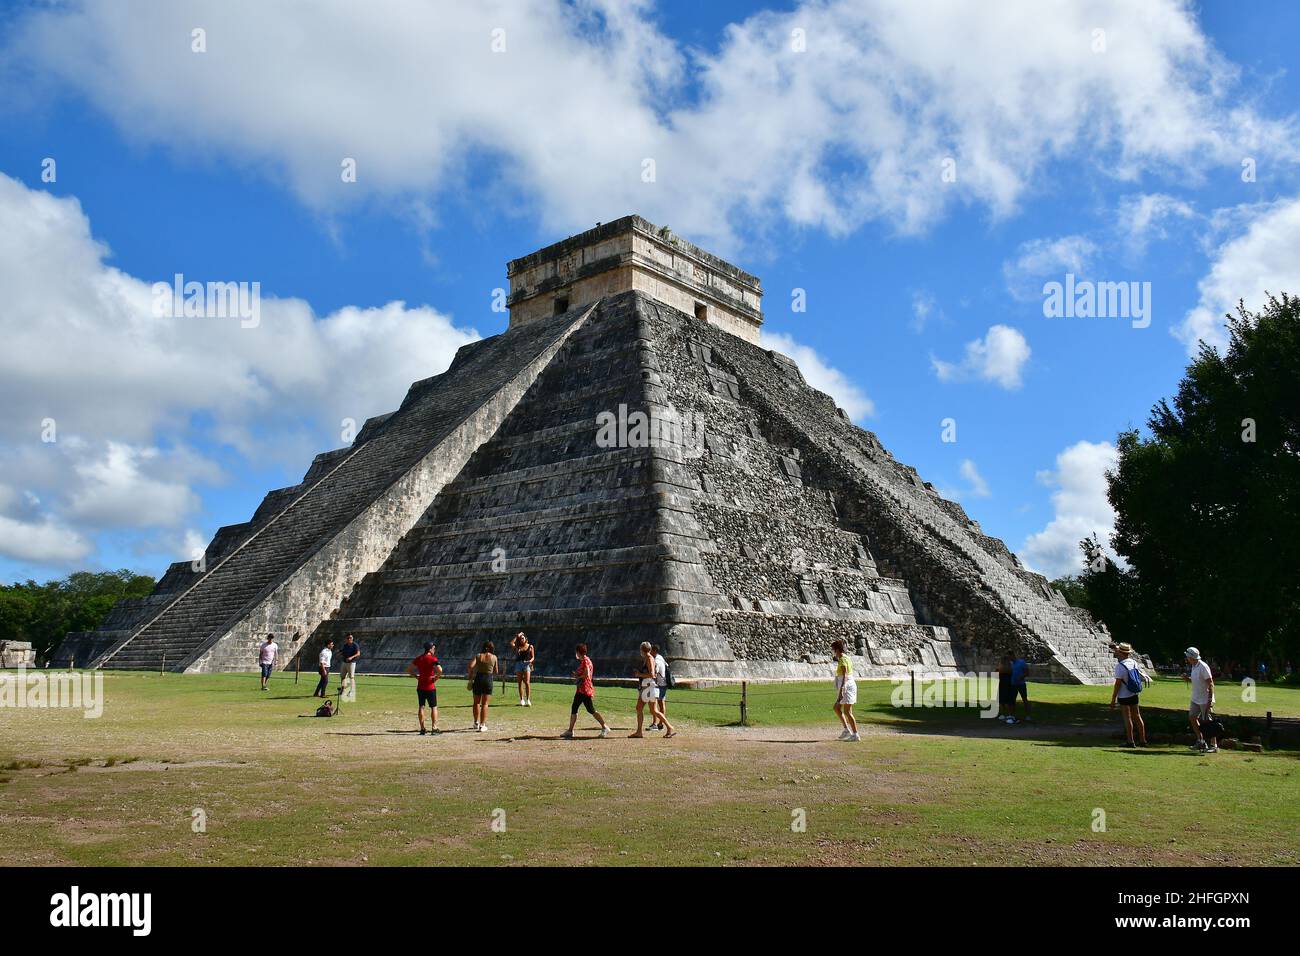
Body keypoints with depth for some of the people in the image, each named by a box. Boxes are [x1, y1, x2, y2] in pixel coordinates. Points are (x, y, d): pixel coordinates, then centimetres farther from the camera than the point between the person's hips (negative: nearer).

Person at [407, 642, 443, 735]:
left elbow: (408, 669, 11)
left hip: (420, 687, 5)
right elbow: (440, 670, -24)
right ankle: (434, 728, 3)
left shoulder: (418, 659, 8)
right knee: (434, 707, 4)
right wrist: (436, 678, -9)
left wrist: (416, 676, 10)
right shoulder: (432, 659, -10)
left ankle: (422, 729, 9)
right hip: (430, 687, -5)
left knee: (421, 707, 8)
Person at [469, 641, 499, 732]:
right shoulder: (494, 657, 2)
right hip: (488, 679, -1)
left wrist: (470, 678, -3)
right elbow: (496, 671, 7)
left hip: (478, 678, 1)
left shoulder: (478, 655, 2)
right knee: (485, 703, 5)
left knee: (477, 702, 17)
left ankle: (476, 722, 24)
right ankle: (482, 725, 0)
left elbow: (471, 666, -12)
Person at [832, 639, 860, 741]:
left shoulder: (842, 660, -17)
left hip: (847, 687, -10)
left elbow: (844, 677, -25)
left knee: (847, 712, -5)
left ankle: (855, 735, -2)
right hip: (849, 686, 10)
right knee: (837, 708, 16)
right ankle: (846, 729, 15)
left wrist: (840, 692, -29)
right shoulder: (845, 658, 13)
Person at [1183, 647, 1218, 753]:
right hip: (1196, 699, 10)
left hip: (1205, 700, -10)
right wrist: (1188, 679, 1)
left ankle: (1214, 746, 3)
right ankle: (1201, 741, 23)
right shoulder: (1194, 666, 8)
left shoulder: (1203, 667, -20)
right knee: (1192, 717, 13)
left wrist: (1210, 700, -24)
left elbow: (1210, 683, -20)